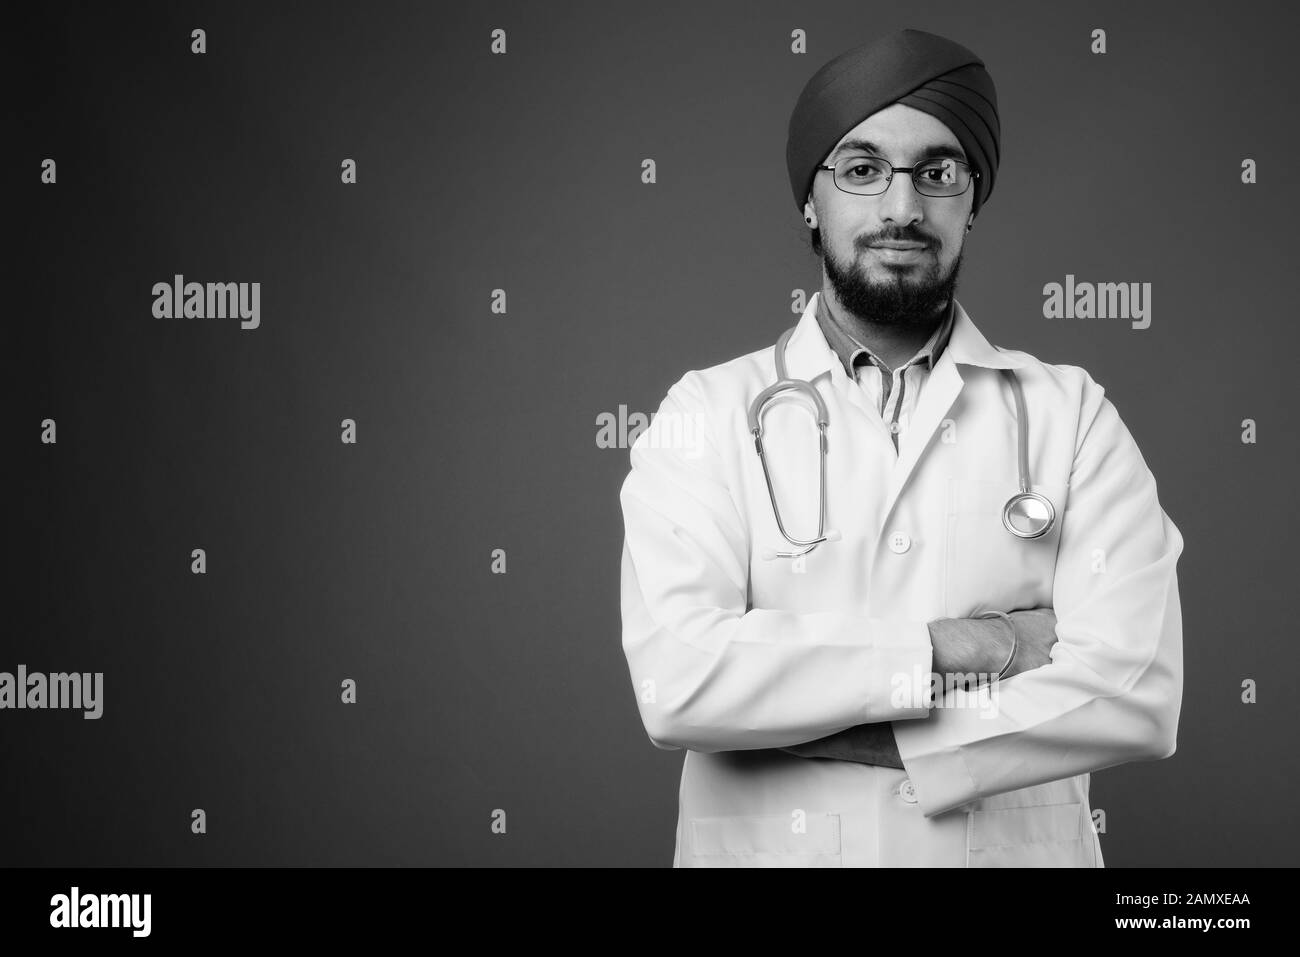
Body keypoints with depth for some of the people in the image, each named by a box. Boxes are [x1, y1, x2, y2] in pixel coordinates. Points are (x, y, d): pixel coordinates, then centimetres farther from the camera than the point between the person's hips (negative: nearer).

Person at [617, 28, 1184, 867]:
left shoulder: (1070, 415, -4)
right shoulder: (708, 415, -5)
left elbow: (1137, 698, -15)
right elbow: (677, 680, -19)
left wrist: (803, 722, -18)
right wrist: (958, 646, -18)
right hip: (763, 846, 0)